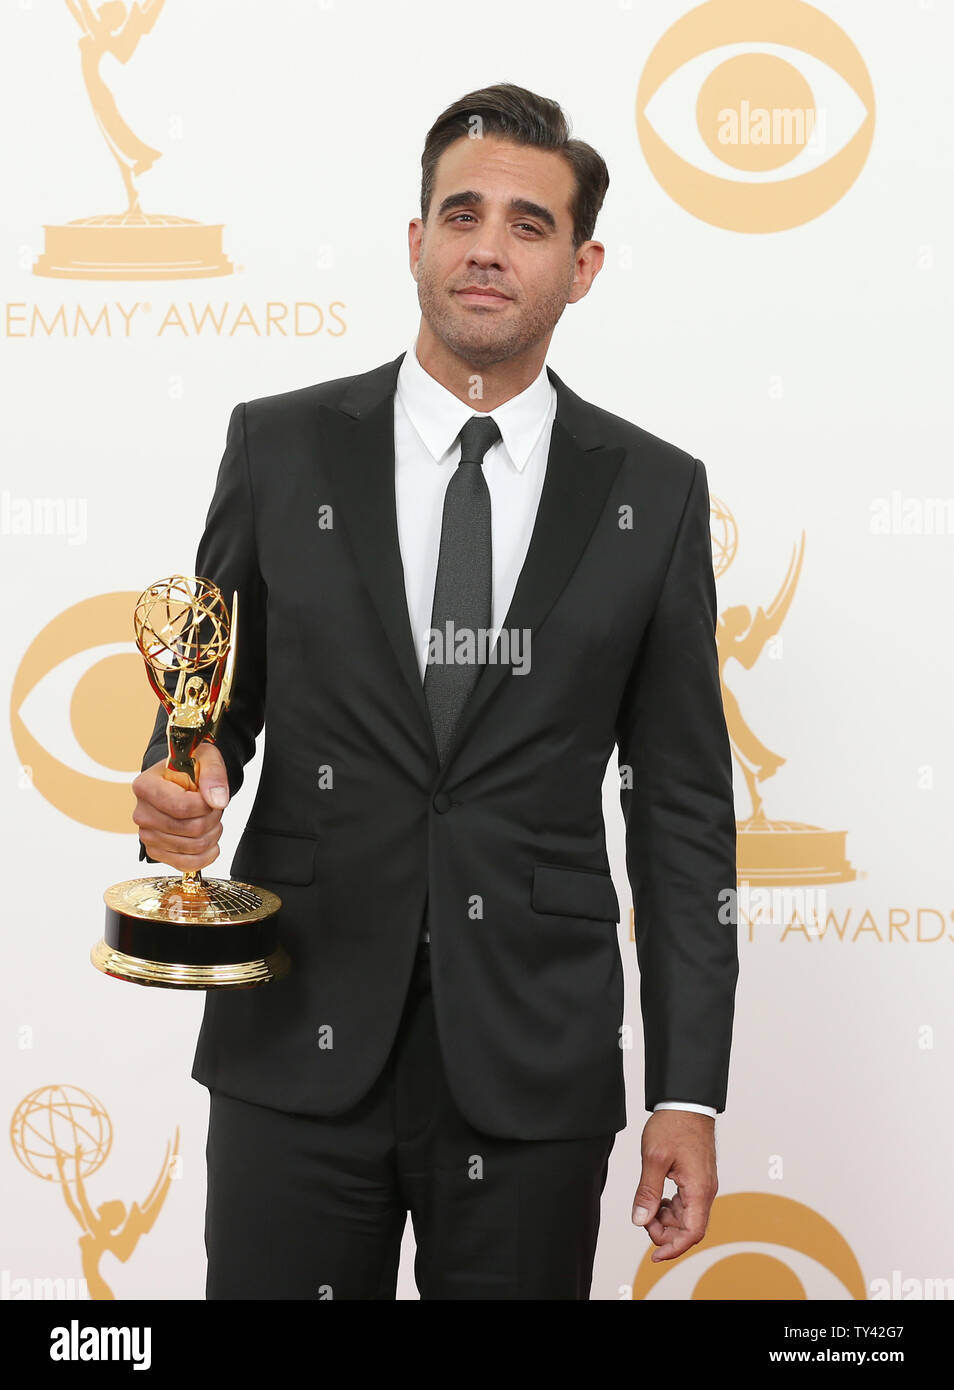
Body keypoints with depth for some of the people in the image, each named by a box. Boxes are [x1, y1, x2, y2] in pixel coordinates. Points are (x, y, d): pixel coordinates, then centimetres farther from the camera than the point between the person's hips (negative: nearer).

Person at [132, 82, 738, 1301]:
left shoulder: (655, 493, 2)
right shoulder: (281, 447, 2)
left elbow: (681, 804, 2)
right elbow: (212, 699, 11)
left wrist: (688, 1093, -1)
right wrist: (180, 792, -14)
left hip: (534, 1064, 0)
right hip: (298, 1050, 0)